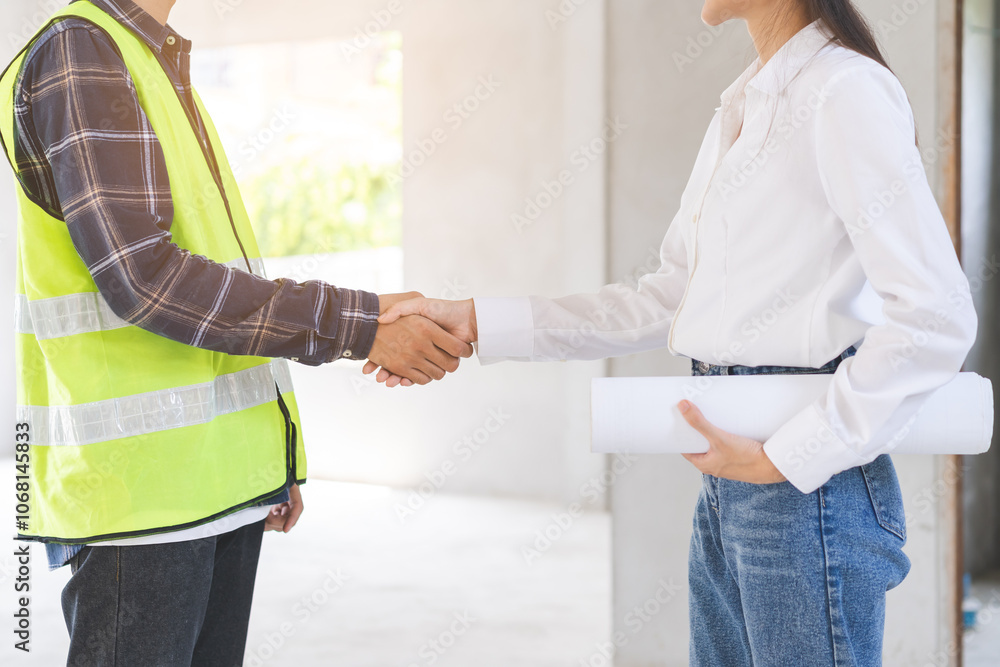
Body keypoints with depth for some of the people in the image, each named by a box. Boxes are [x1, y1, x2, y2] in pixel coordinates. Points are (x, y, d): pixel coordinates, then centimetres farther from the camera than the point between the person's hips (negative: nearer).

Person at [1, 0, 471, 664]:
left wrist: (268, 461, 21)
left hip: (219, 477, 9)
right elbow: (141, 278, -20)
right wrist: (356, 324, -19)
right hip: (138, 480, -9)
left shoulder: (162, 70, 22)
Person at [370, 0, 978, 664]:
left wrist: (784, 459, -16)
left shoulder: (845, 89, -12)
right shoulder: (742, 107, 15)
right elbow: (666, 303, 14)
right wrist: (478, 323, 9)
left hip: (808, 484, -9)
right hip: (729, 484, 9)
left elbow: (937, 317, -19)